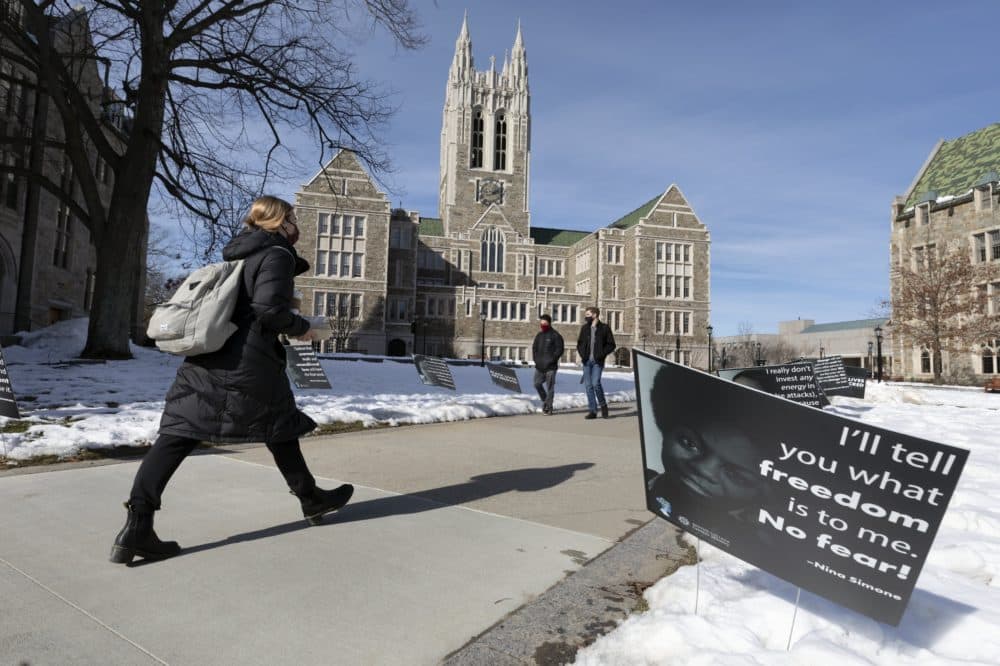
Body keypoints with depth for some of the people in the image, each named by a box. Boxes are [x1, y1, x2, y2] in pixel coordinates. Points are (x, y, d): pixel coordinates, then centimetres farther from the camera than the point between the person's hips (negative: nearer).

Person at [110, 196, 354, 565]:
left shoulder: (238, 253, 20)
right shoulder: (277, 254, -5)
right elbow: (269, 308, -17)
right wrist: (301, 327, -1)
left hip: (204, 357, 7)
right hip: (248, 363, -7)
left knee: (177, 435, 0)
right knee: (280, 428, 11)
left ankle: (137, 526, -6)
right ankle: (311, 500, 27)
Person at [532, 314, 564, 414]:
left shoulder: (555, 335, -5)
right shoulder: (539, 335, 14)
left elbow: (559, 349, -8)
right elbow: (534, 348, 20)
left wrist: (551, 360, -14)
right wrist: (536, 359, 6)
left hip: (550, 366, -6)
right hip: (539, 366, 6)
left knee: (550, 387, -4)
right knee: (537, 384, 6)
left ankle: (548, 407, 3)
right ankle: (545, 401, 27)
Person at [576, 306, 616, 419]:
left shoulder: (604, 328, -1)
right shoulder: (585, 328, 12)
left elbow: (611, 345, -1)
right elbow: (579, 343, 20)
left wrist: (601, 354, -12)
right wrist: (582, 354, 3)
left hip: (597, 361, -5)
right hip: (587, 361, 5)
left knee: (596, 383, -16)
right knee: (588, 385, 2)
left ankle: (603, 405, 9)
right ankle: (593, 411, 10)